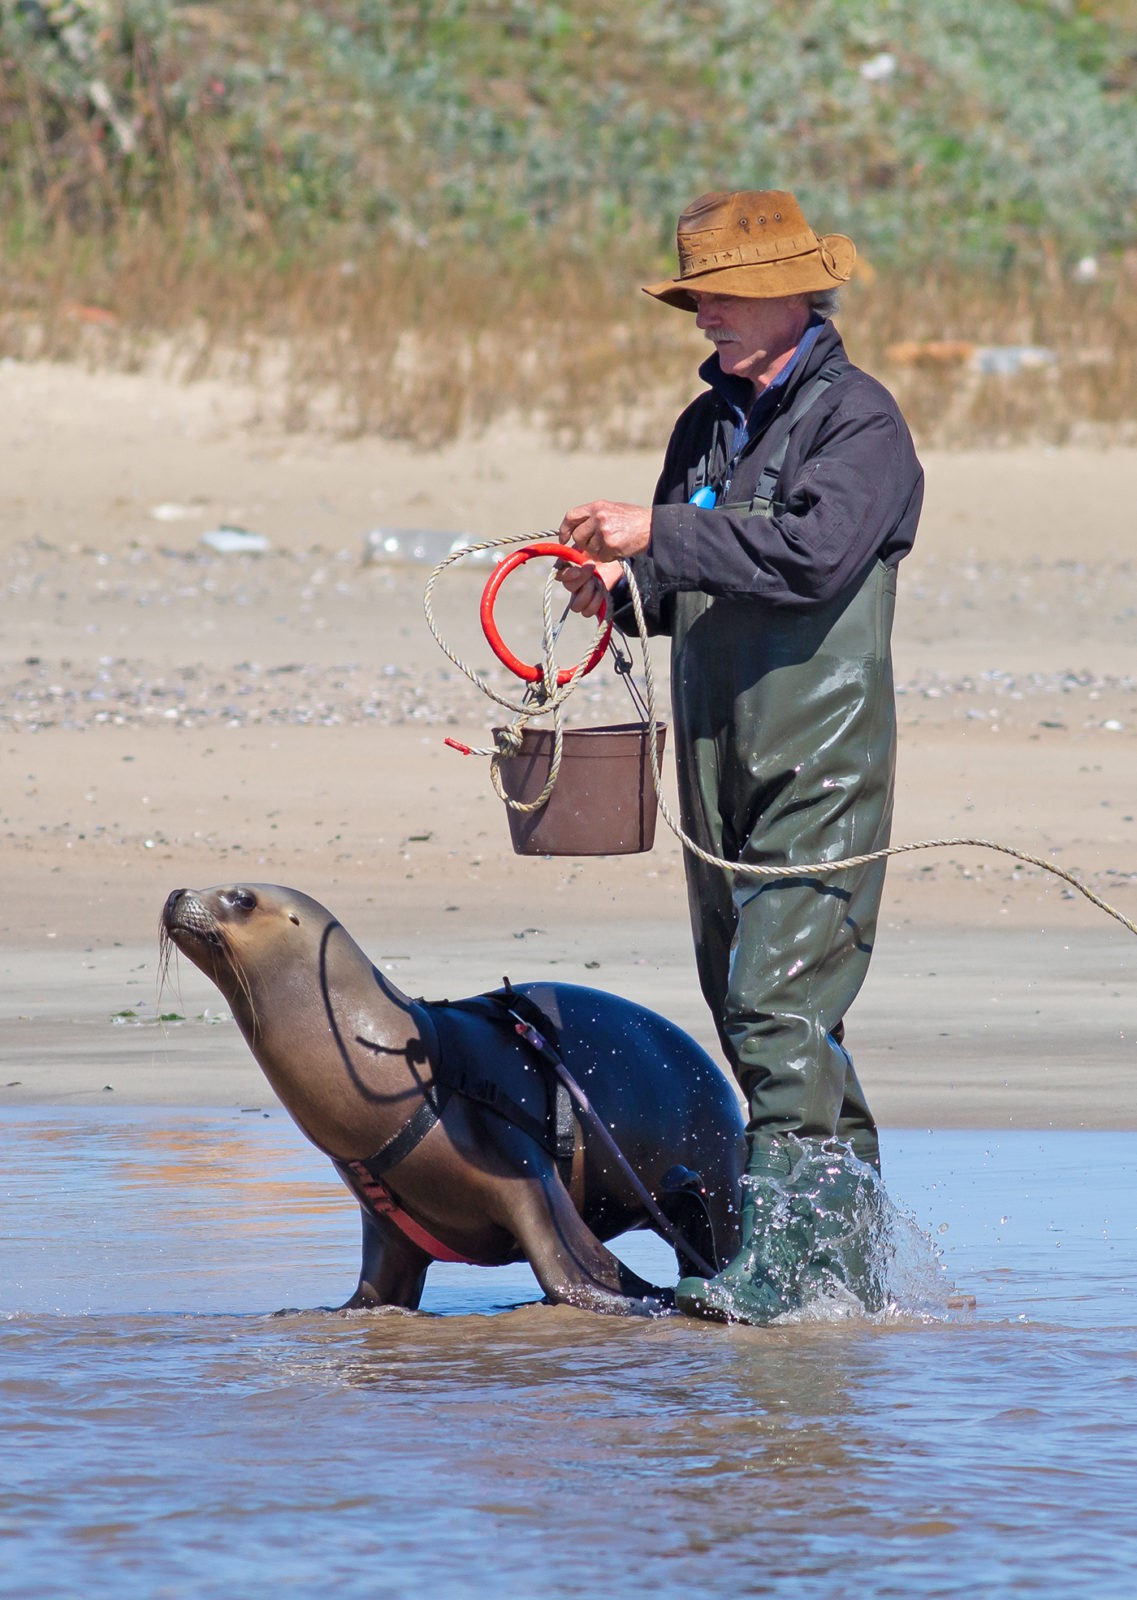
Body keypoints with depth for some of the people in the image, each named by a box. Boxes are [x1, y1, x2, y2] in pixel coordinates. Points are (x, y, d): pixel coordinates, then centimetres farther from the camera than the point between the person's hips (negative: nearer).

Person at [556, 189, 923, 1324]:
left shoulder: (859, 421, -7)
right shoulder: (706, 427, 17)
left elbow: (817, 548, -24)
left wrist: (658, 535, -23)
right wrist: (622, 585, 2)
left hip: (822, 770, -8)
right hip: (719, 763, 8)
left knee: (780, 1007, -15)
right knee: (747, 1008, 10)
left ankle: (781, 1262, -17)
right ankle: (846, 1254, 20)